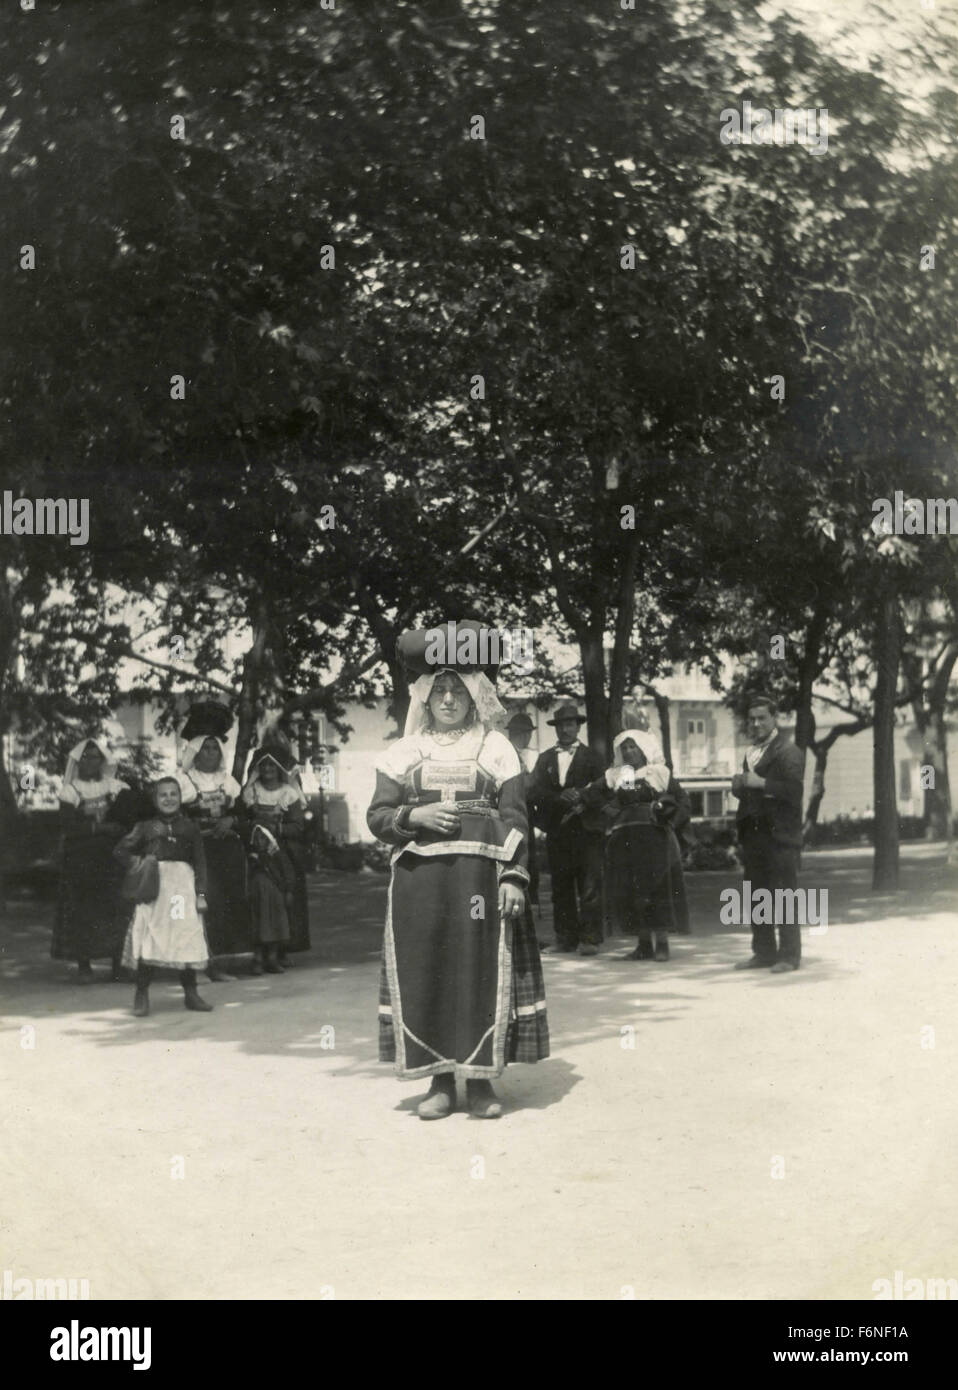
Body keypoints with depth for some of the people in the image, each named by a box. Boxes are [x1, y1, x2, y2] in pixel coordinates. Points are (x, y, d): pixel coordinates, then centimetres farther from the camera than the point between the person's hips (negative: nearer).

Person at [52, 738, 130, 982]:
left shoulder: (116, 788, 9)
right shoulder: (71, 790, 4)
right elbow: (68, 826, -8)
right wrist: (102, 828, -15)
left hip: (111, 859, 1)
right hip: (79, 860, -1)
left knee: (116, 909, -5)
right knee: (81, 910, -4)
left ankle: (118, 963, 1)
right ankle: (84, 964, 3)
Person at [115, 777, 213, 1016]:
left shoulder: (190, 828, 9)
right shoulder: (146, 827, 7)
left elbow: (200, 863, 8)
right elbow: (120, 850, 8)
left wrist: (201, 894, 1)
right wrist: (136, 865, -6)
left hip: (183, 888, 1)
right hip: (154, 888, -1)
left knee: (187, 940, 4)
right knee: (149, 942, -4)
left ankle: (190, 994, 16)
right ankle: (141, 995, 5)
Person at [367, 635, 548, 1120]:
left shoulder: (495, 748, 9)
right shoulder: (404, 752, 12)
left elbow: (515, 819, 4)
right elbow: (377, 816, 10)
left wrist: (514, 877, -6)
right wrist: (415, 816, -9)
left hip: (480, 876, -1)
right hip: (419, 878, 1)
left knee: (483, 970, -4)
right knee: (425, 972, -2)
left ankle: (481, 1079, 5)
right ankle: (440, 1081, 6)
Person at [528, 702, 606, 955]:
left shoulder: (591, 757, 9)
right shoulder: (545, 759, 16)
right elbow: (534, 792, 3)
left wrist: (581, 798, -16)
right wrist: (560, 797, -13)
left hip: (586, 830, -3)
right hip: (557, 830, 3)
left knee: (590, 886, -7)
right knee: (561, 887, 5)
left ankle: (589, 939, -7)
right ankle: (565, 938, 10)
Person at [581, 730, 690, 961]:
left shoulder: (659, 774, 5)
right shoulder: (615, 777, 13)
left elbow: (683, 804, 4)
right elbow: (589, 794, 17)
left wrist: (671, 823, -11)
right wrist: (608, 808, 6)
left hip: (654, 838, -3)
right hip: (624, 841, 3)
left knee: (658, 889, -7)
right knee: (629, 892, 1)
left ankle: (661, 943, -2)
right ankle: (644, 944, 8)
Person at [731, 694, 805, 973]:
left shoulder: (788, 752, -6)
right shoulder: (751, 753, 20)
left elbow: (795, 790, -18)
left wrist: (761, 783, -20)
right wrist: (740, 785, 4)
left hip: (779, 836, -8)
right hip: (753, 833, 8)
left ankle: (789, 955, -2)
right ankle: (763, 952, 15)